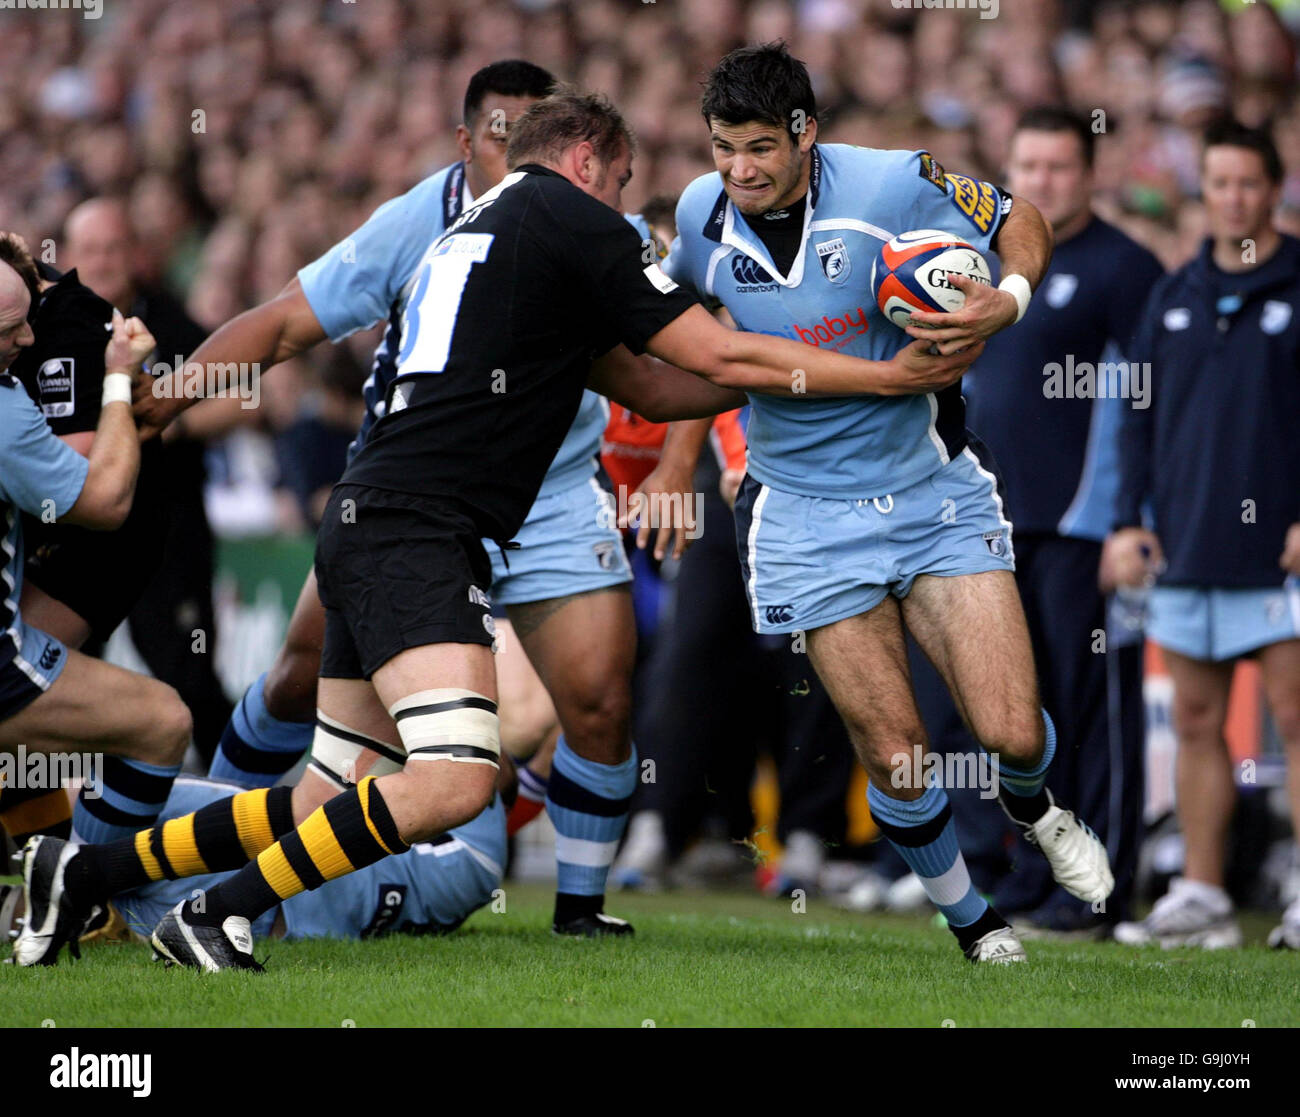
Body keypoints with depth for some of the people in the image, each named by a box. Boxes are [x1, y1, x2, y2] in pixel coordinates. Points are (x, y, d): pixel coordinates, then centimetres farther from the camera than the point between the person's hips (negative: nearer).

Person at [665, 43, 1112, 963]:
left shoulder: (893, 187, -15)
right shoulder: (703, 214, -4)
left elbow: (1022, 224, -1)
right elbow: (678, 309, 20)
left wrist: (1008, 301, -19)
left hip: (936, 490, -1)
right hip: (809, 517, 1)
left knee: (1011, 732, -10)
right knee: (894, 754, -5)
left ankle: (1033, 809, 28)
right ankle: (969, 921, 21)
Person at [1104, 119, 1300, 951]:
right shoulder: (1175, 297, 13)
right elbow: (1139, 415, 15)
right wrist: (1129, 520, 7)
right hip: (1184, 552, 5)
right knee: (1197, 722, 8)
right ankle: (1200, 898, 13)